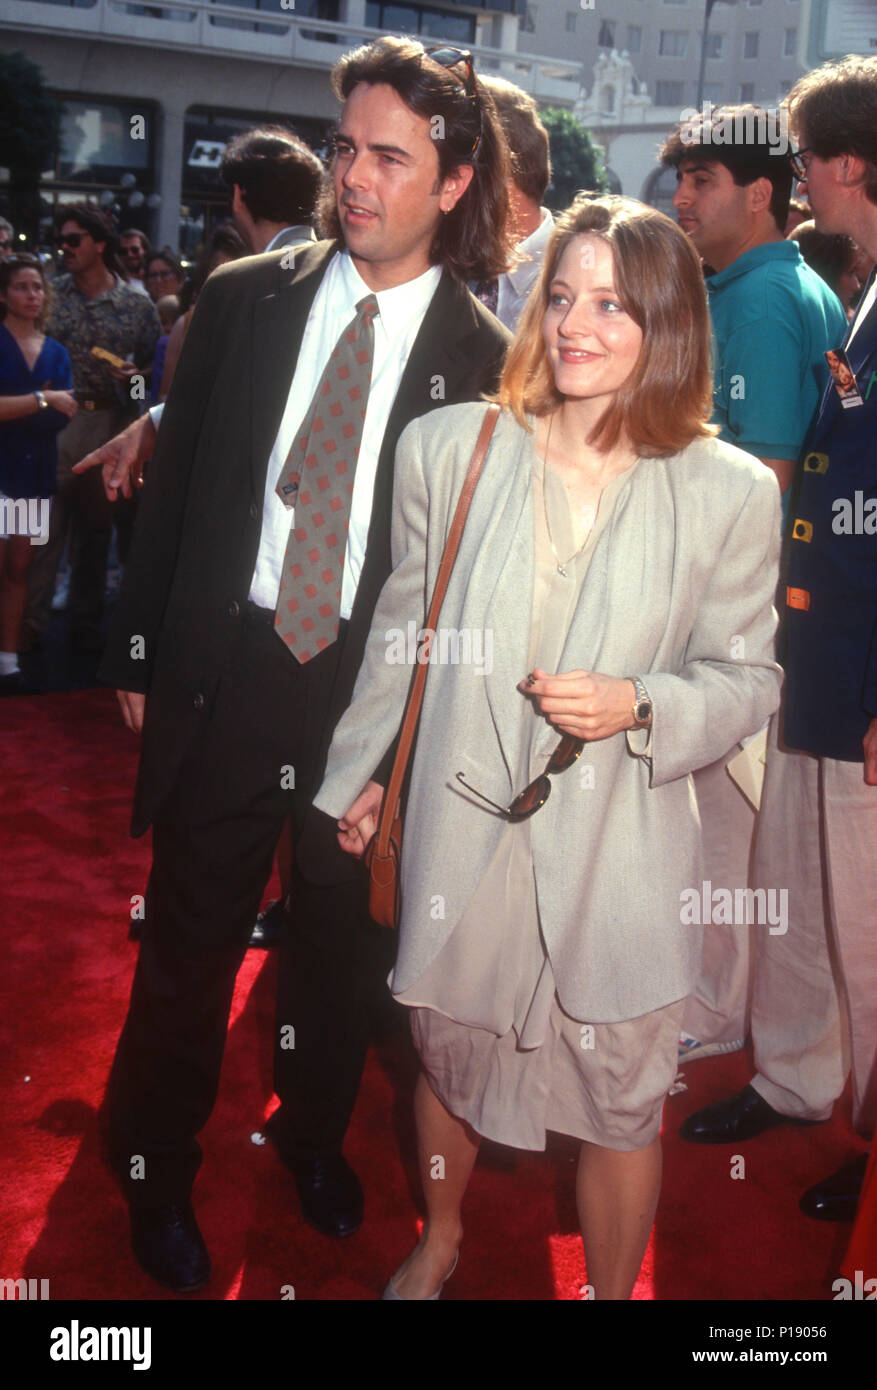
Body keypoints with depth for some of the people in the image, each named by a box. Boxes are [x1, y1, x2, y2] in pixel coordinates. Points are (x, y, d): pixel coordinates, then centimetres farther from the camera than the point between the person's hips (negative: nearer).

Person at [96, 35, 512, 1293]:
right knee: (189, 941, 12)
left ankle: (312, 1132, 44)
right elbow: (173, 488, 4)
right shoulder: (243, 300, 0)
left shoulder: (484, 356, -6)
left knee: (346, 940, 17)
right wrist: (139, 651, 3)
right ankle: (156, 1167, 36)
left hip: (379, 691, 0)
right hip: (223, 670, 1)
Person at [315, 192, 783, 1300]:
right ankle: (438, 1242, 53)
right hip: (459, 834, 2)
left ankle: (614, 1291, 41)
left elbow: (748, 679, 0)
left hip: (619, 859, -1)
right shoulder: (446, 448, -4)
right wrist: (361, 770, 15)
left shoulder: (729, 493, -8)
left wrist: (640, 706, -19)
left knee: (620, 1104, 12)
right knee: (448, 1060, 22)